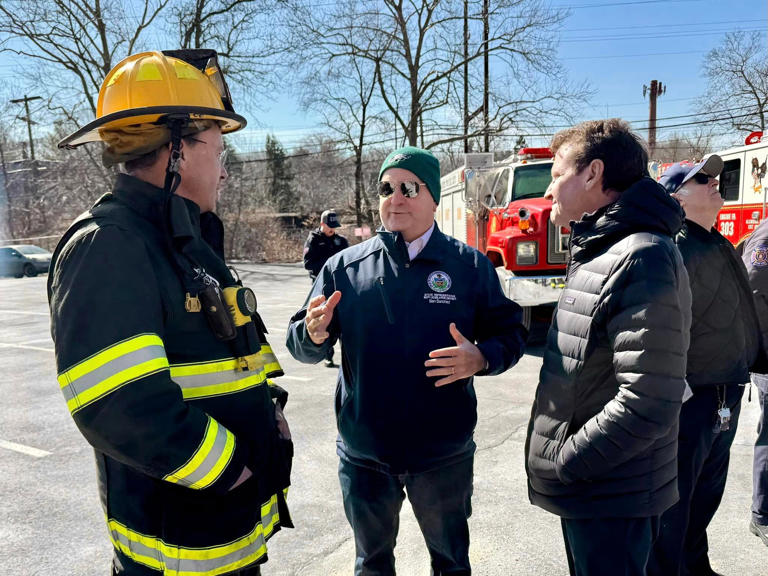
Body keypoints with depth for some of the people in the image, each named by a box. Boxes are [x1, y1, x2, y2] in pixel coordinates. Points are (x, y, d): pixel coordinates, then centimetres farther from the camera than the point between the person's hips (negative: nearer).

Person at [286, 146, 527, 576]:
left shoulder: (470, 265, -5)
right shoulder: (344, 266, -3)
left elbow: (510, 333, -2)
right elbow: (301, 347, 0)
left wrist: (481, 358, -22)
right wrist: (314, 335, -23)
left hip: (444, 454, 0)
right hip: (364, 455, 1)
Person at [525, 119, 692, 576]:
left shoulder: (642, 259, -22)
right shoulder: (599, 252, 10)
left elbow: (647, 403, -28)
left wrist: (564, 463, -18)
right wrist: (569, 461, 11)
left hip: (612, 499, -9)